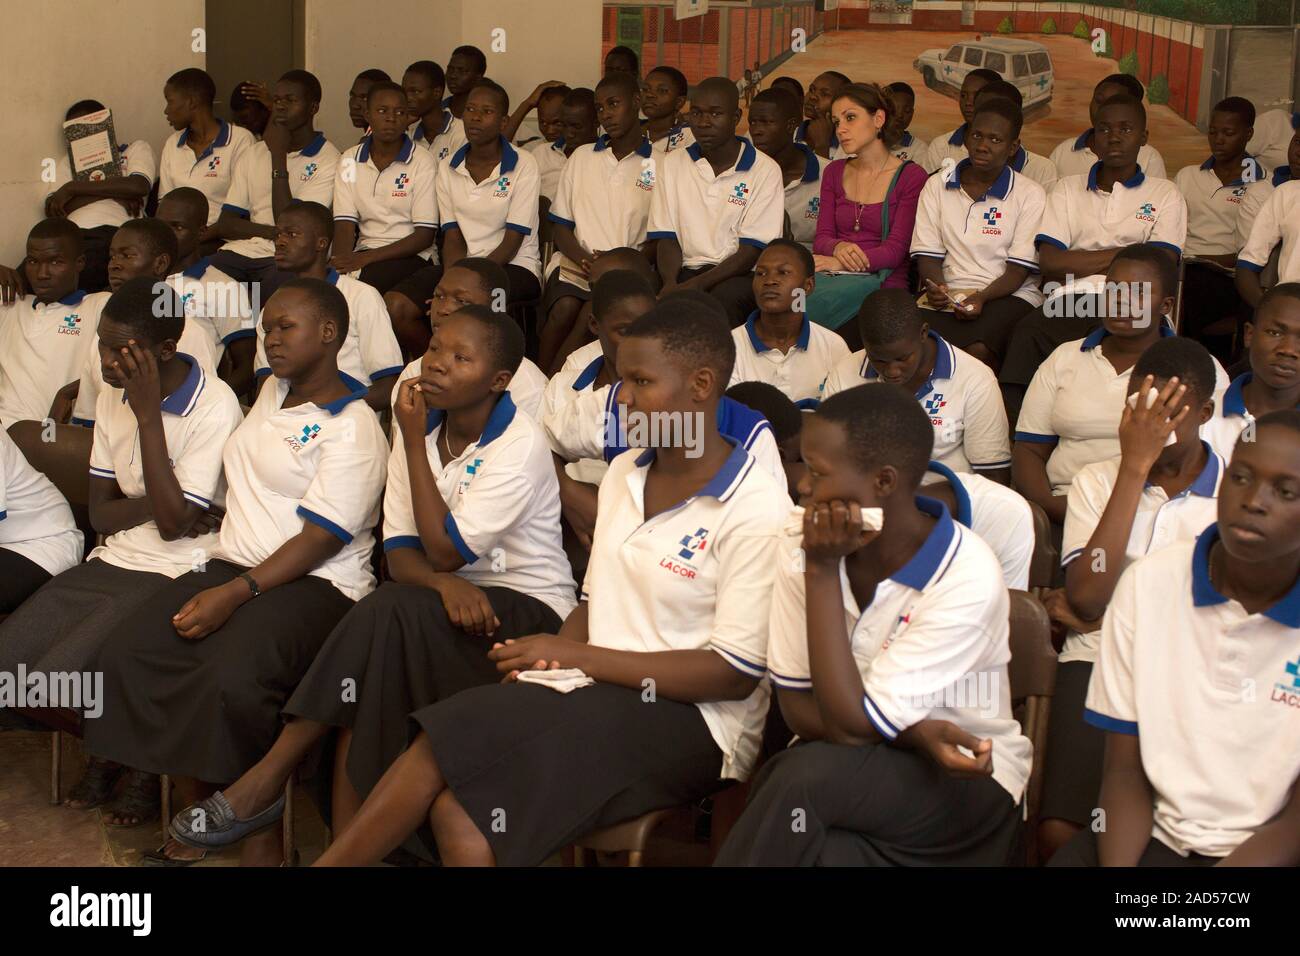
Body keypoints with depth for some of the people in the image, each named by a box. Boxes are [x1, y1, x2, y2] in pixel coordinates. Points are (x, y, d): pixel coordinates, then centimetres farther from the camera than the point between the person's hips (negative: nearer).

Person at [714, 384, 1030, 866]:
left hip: (965, 777, -3)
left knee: (807, 776, -31)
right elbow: (797, 705, -5)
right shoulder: (801, 539, -9)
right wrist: (913, 734, -21)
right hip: (848, 763, 3)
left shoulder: (967, 579, -23)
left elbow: (854, 723, -23)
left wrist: (823, 569, -24)